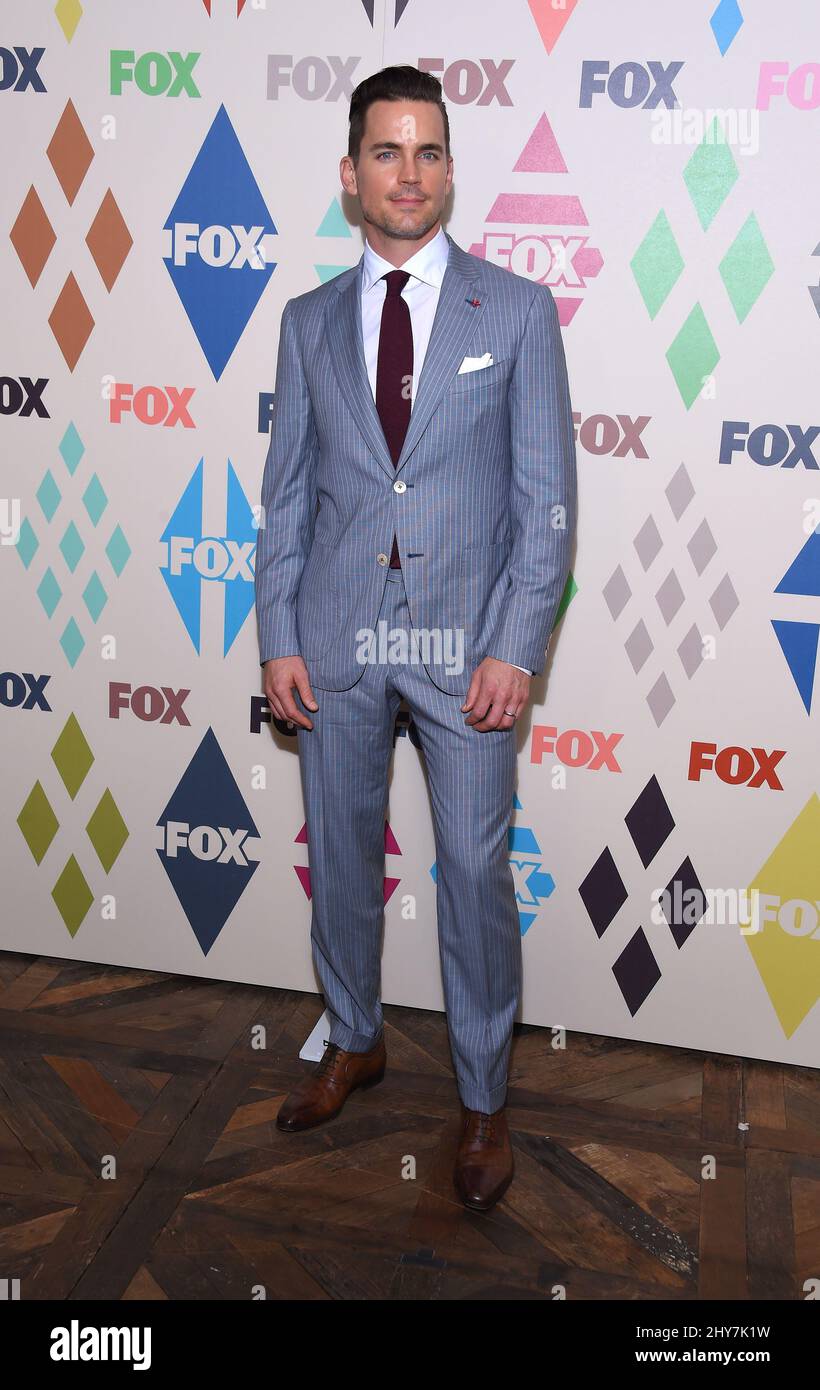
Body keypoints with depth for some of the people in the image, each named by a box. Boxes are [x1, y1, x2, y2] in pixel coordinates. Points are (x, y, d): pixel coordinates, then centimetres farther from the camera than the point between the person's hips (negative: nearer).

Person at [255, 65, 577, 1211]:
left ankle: (484, 1101, 24)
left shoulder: (518, 312, 0)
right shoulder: (310, 321, 8)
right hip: (336, 637, 3)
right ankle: (355, 1043, 39)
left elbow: (547, 495, -4)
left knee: (474, 873, 4)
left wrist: (516, 647, -12)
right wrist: (279, 638, 1)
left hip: (466, 638, -3)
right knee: (340, 856, 15)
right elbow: (286, 493, 8)